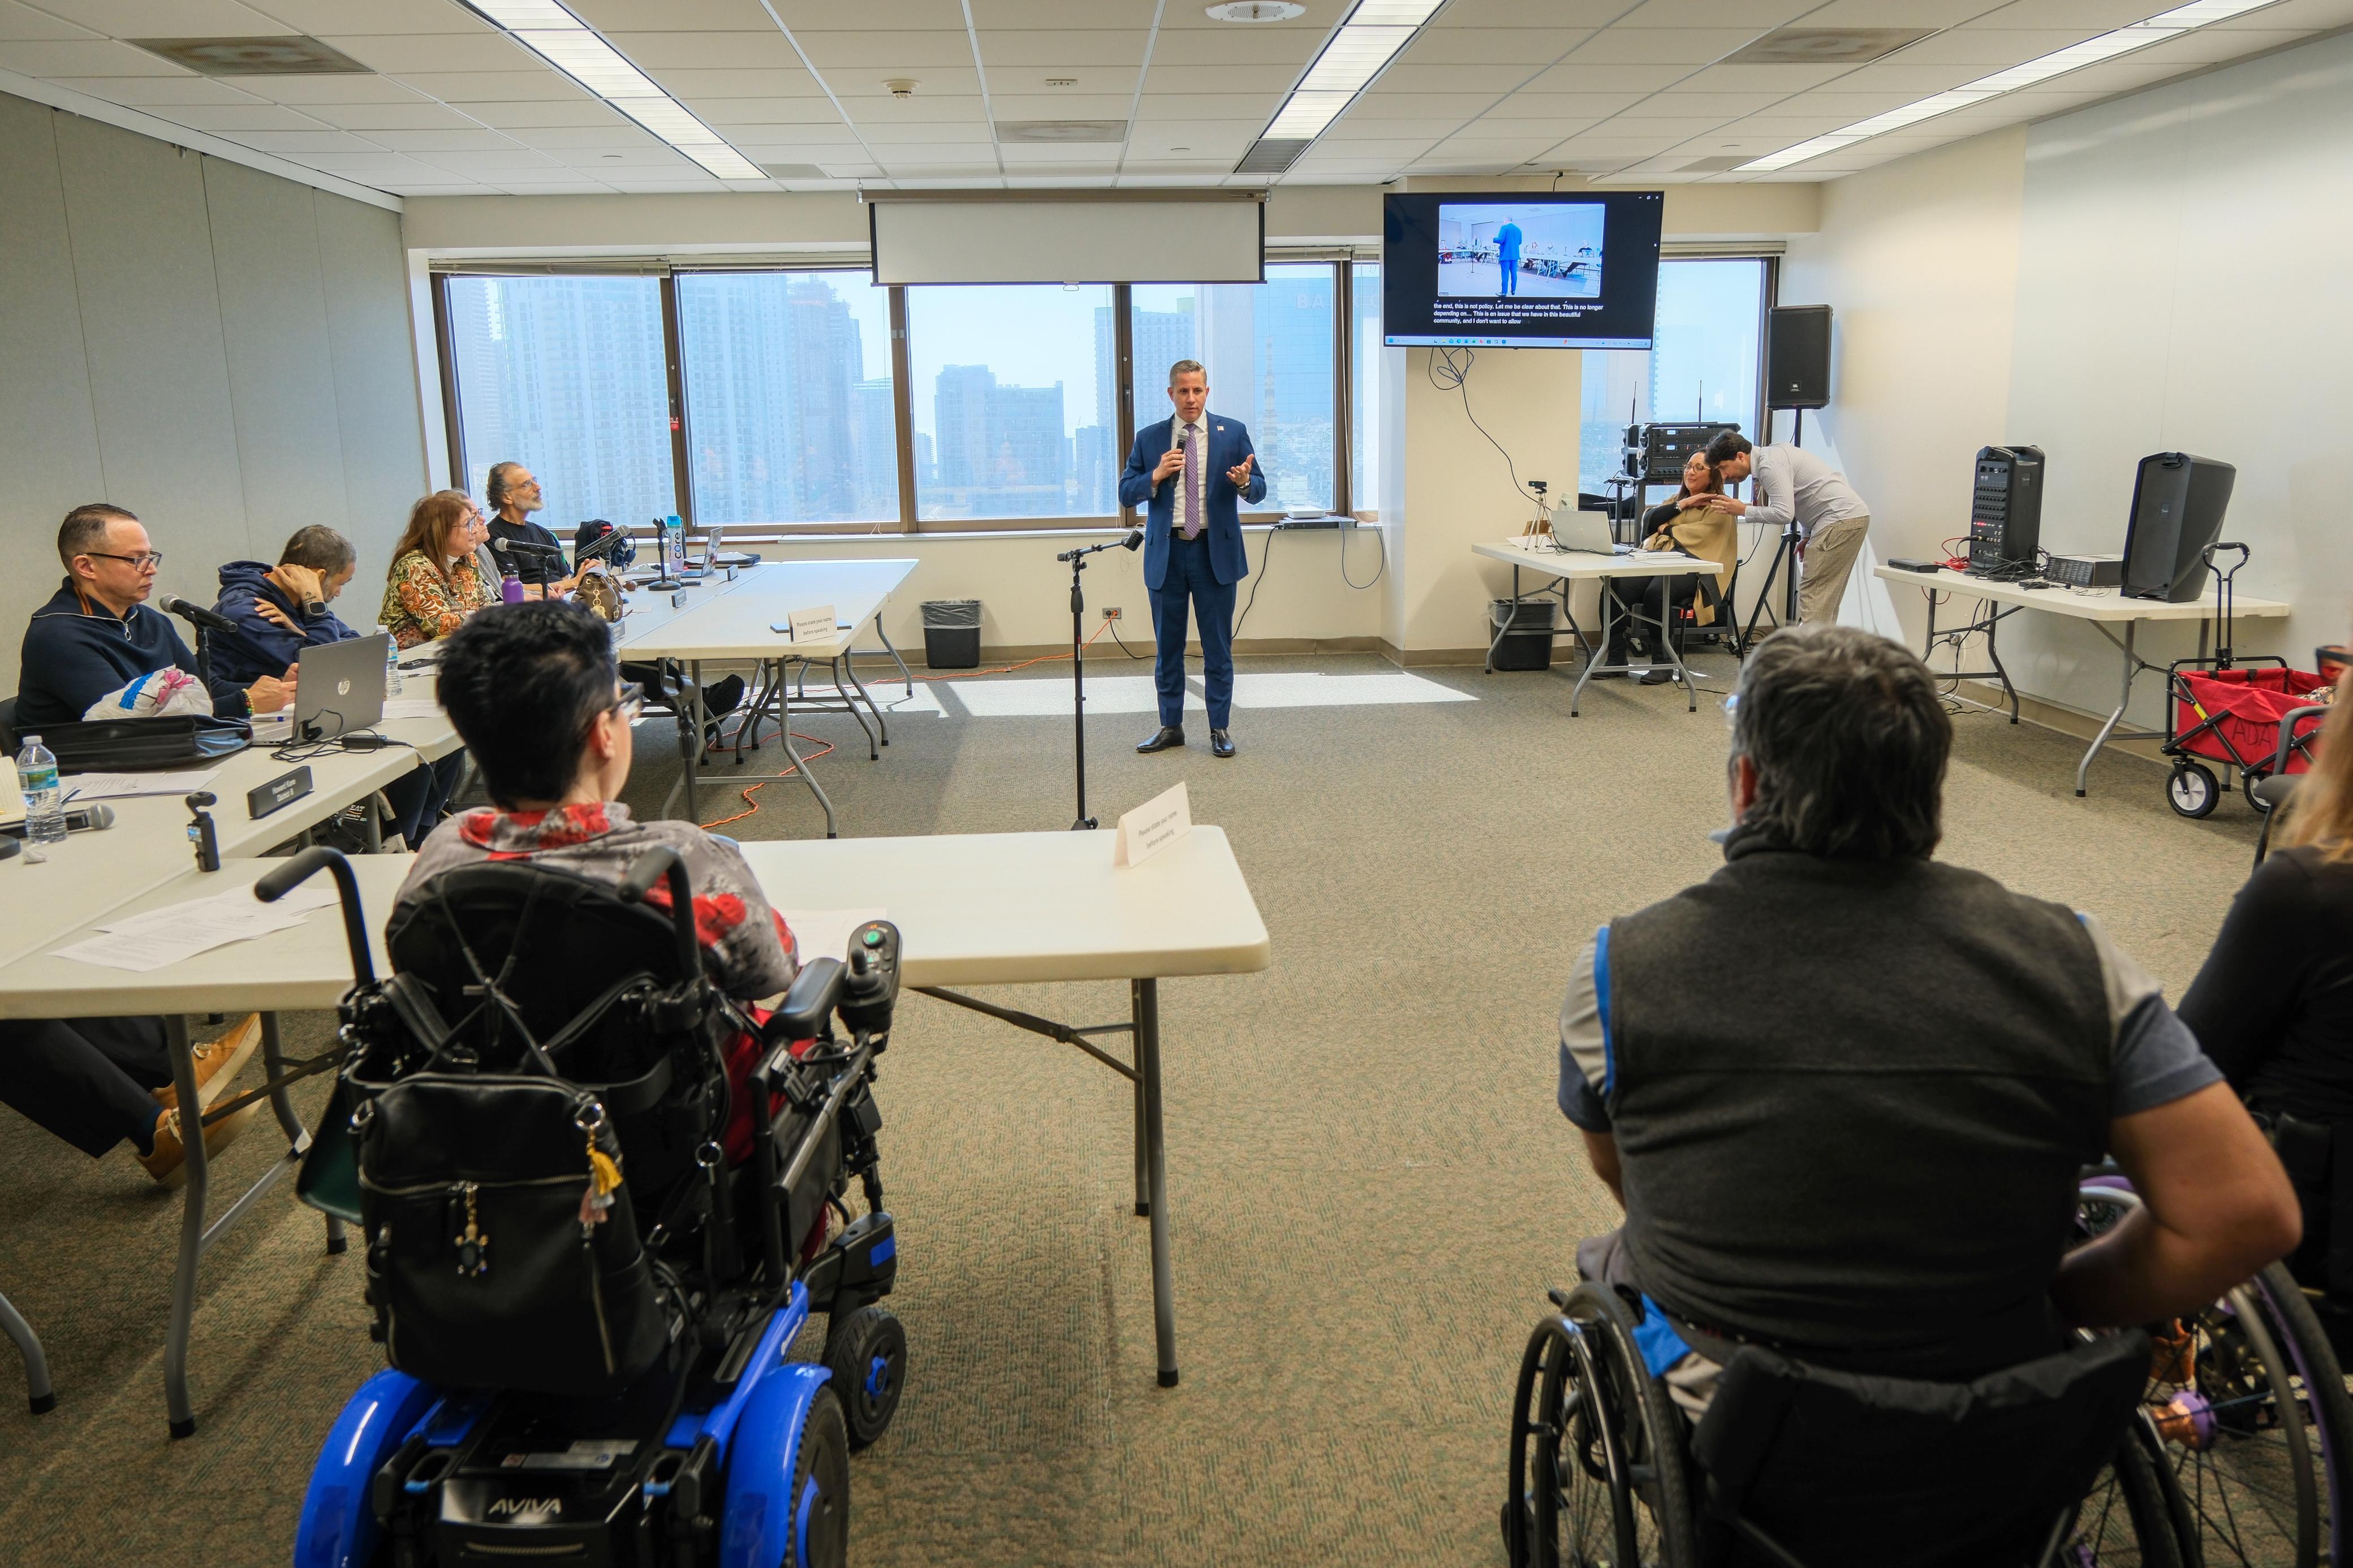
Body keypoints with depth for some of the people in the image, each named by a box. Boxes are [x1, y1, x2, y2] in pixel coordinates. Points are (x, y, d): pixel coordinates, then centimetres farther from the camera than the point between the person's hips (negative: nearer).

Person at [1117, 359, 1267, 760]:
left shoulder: (1232, 433, 3)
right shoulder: (1149, 438, 6)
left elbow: (1259, 489, 2)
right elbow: (1126, 493, 4)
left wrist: (1244, 482, -21)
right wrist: (1156, 476, -14)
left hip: (1216, 552, -1)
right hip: (1166, 553, 2)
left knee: (1218, 646, 3)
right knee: (1168, 646, 9)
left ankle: (1220, 730, 13)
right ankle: (1171, 727, 20)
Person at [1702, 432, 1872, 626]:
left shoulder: (1770, 464, -15)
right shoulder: (1769, 457, 17)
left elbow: (1784, 514, -22)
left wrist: (1743, 510, -10)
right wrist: (1807, 535, 24)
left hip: (1840, 520, -10)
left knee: (1813, 597, -10)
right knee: (1824, 600, 11)